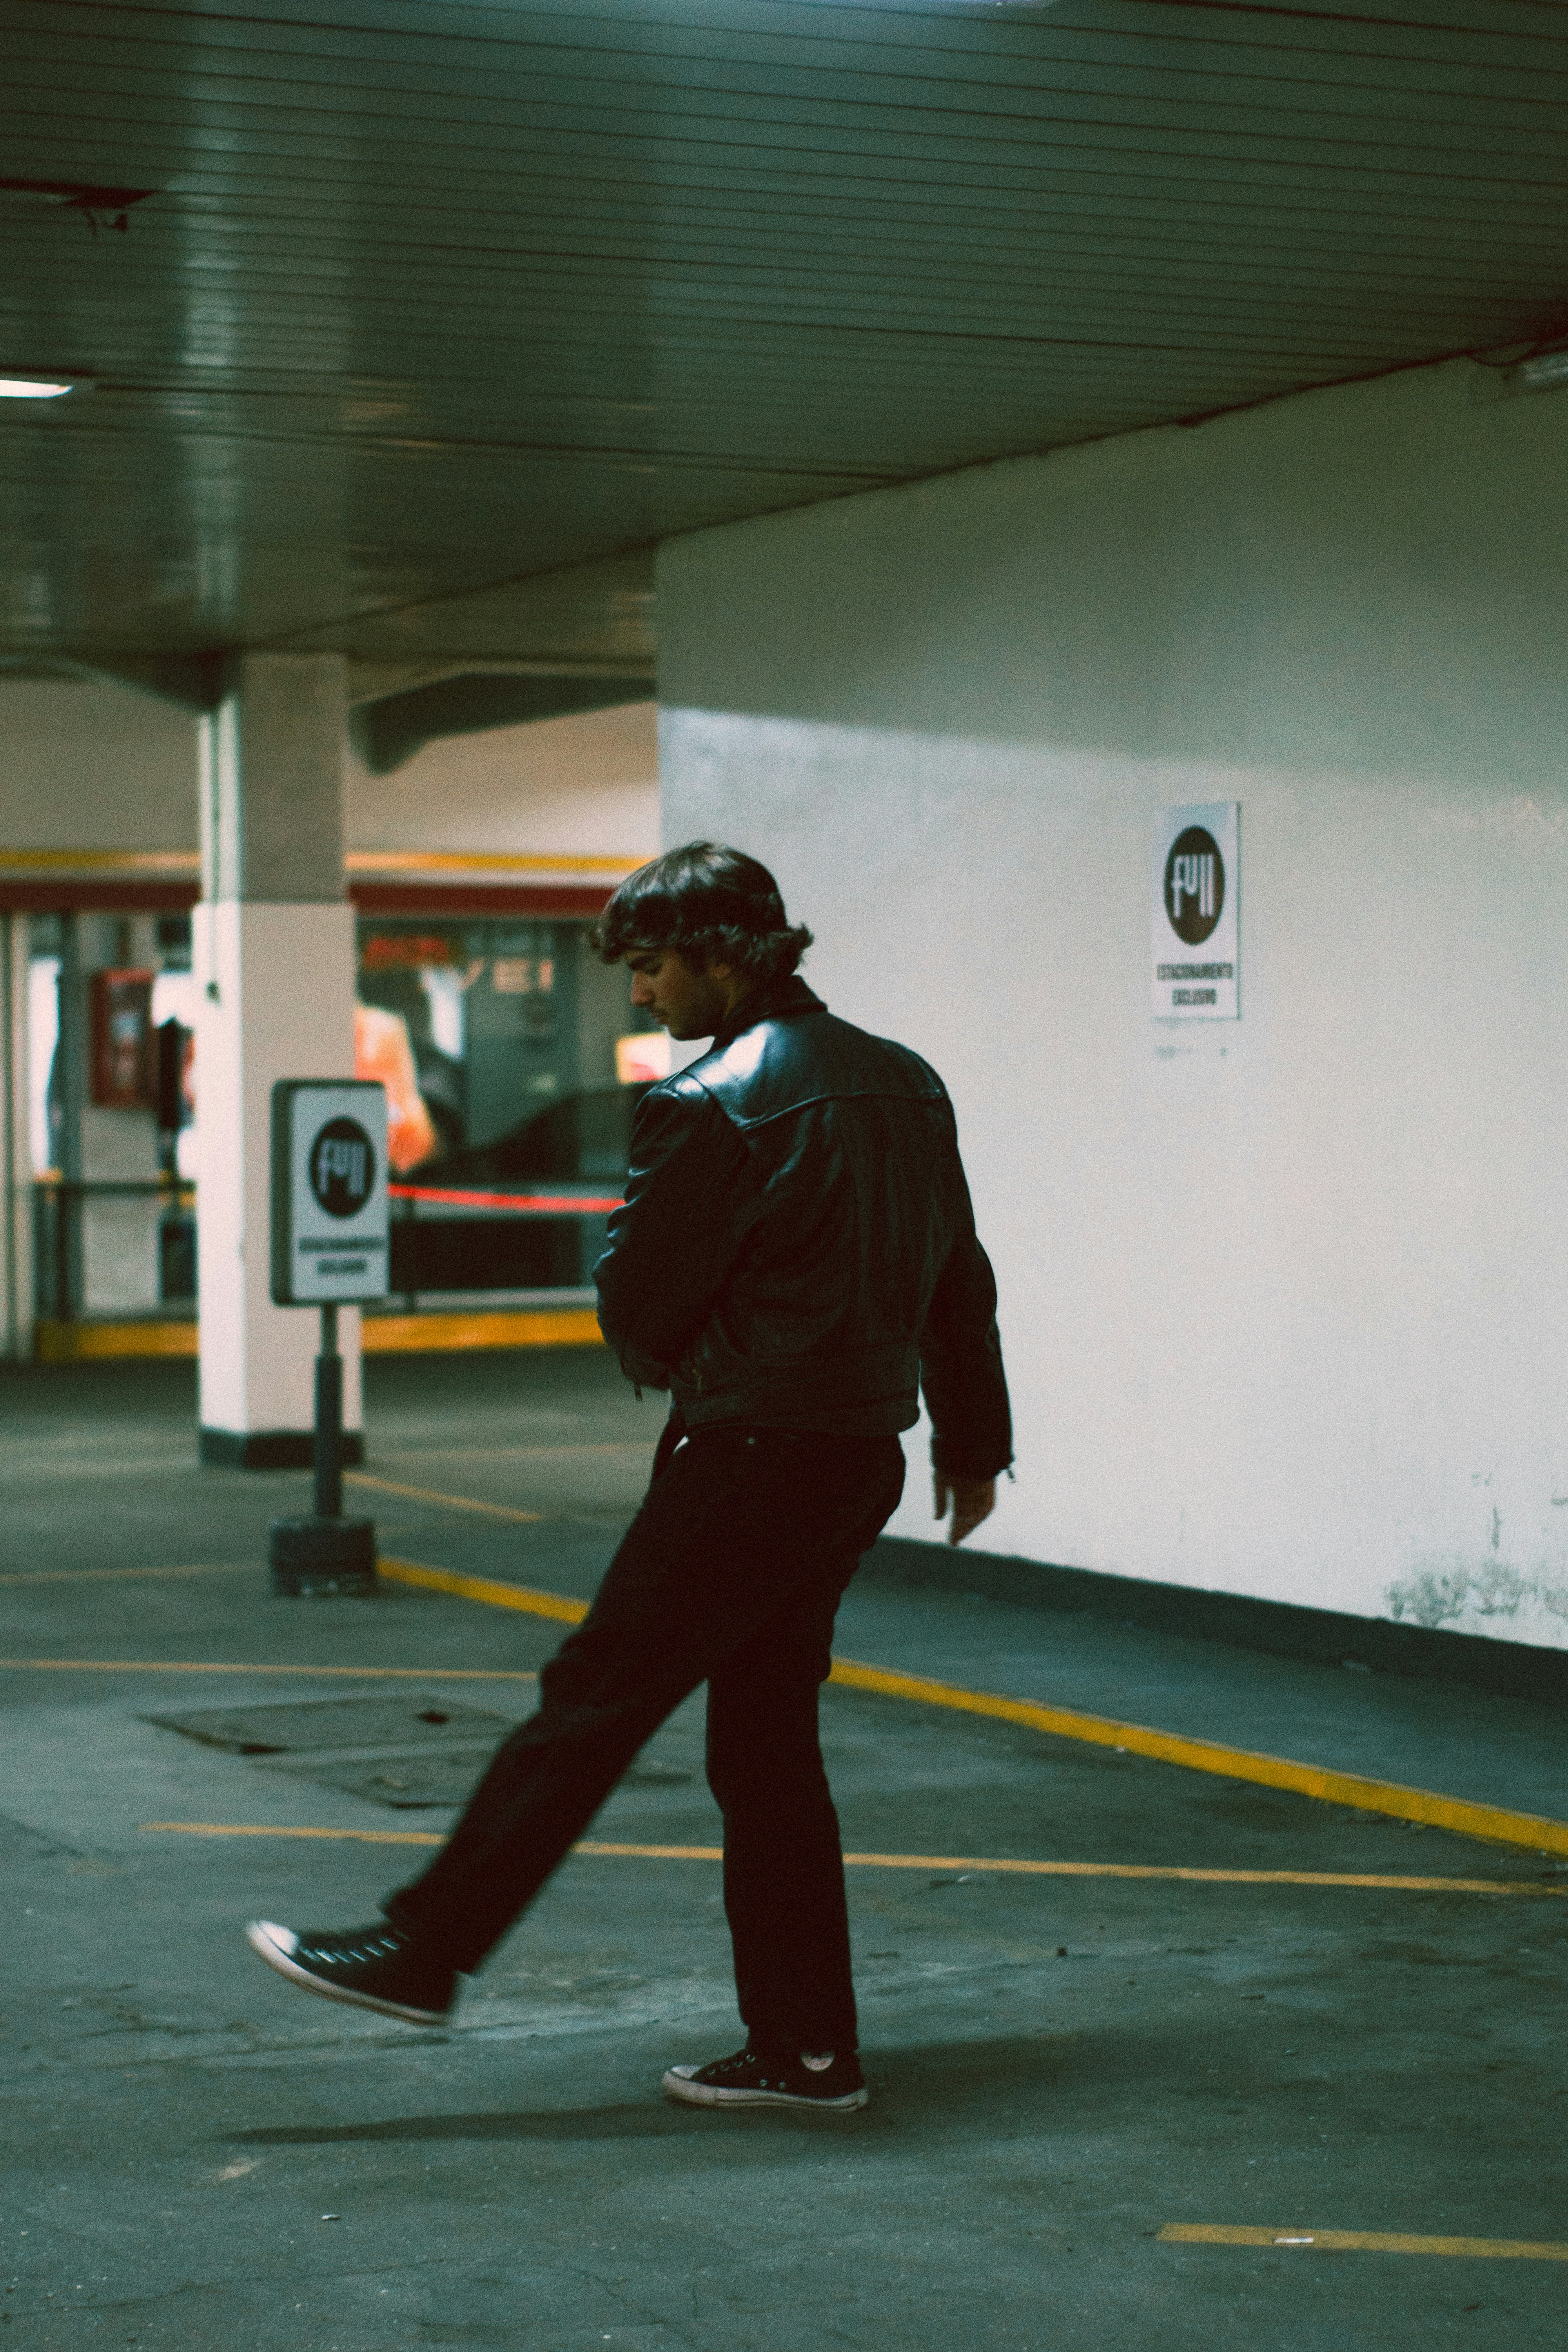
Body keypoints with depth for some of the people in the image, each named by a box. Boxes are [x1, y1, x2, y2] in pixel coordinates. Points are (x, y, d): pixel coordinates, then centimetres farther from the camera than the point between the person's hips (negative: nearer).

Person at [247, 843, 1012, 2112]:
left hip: (750, 1462, -8)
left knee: (592, 1703, -3)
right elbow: (960, 1281, 19)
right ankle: (806, 2051, 14)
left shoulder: (711, 1106, -15)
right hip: (861, 1459, 8)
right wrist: (975, 1443, 28)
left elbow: (636, 1305, -10)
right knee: (767, 1742, 12)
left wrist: (684, 1380, 13)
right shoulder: (906, 1083, 11)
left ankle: (425, 1947, 3)